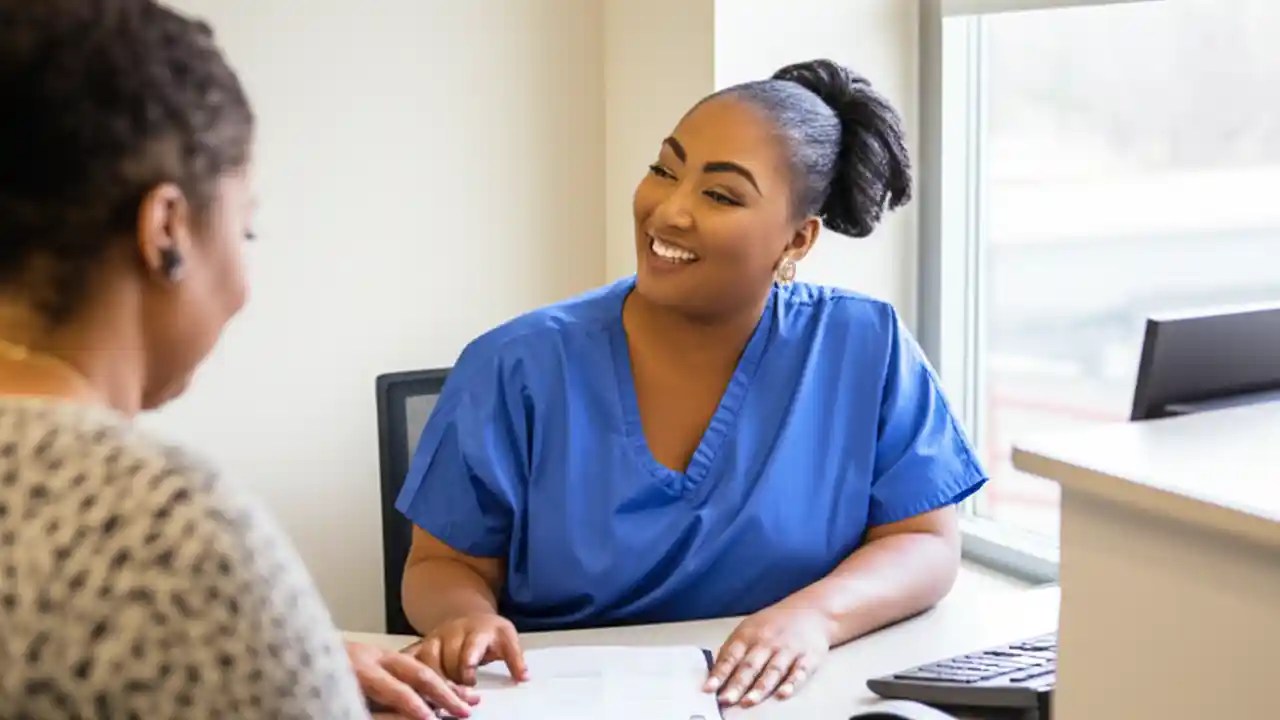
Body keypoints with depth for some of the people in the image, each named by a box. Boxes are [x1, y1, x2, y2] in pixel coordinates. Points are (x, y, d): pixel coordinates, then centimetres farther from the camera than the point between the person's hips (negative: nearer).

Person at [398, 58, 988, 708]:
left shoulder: (865, 351, -3)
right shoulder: (518, 369, -5)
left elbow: (927, 546, -3)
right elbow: (444, 566, 0)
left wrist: (815, 614, -23)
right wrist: (466, 615, -24)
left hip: (782, 700, -3)